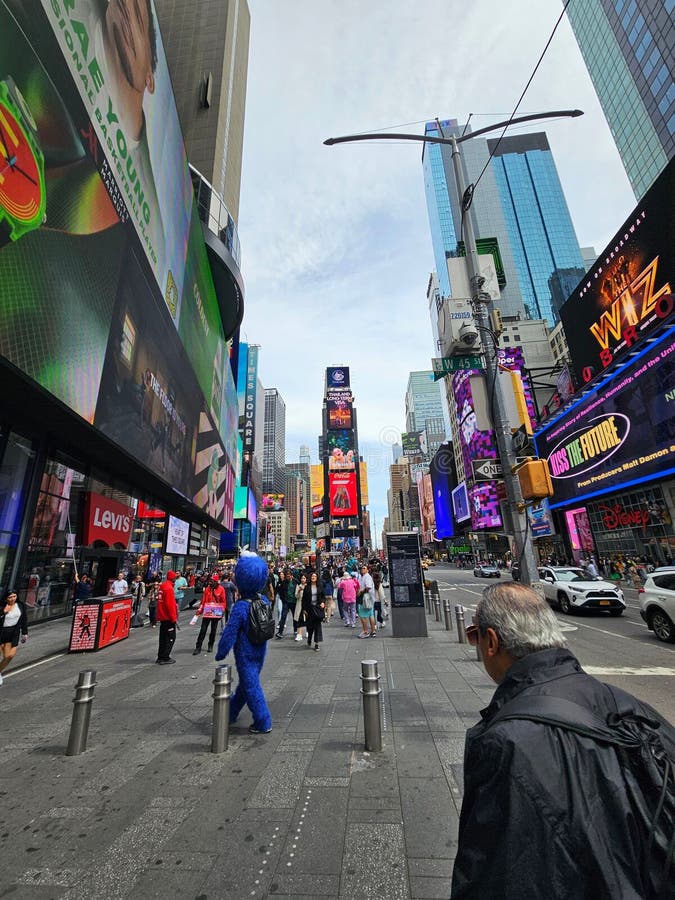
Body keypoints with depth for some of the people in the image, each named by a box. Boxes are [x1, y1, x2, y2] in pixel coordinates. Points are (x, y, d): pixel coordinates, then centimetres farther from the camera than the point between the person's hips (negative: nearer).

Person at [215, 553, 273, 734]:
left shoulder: (240, 607, -25)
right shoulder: (265, 600, -7)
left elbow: (230, 633, -19)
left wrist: (220, 654, -8)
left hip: (245, 654, -7)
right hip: (260, 651, 7)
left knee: (251, 686, 7)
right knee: (245, 683, 23)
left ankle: (263, 723, 13)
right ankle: (231, 712, 43)